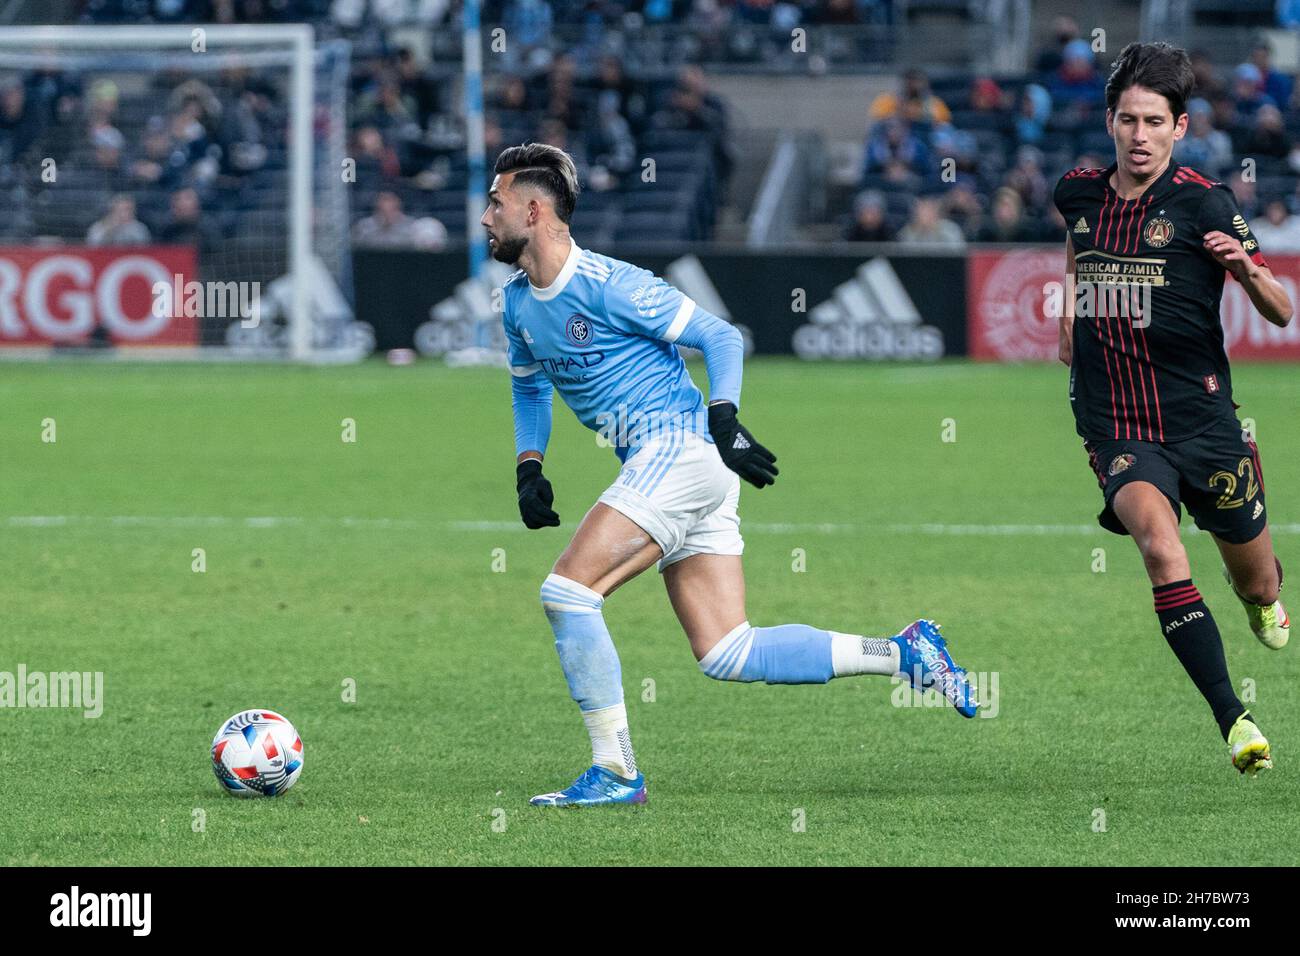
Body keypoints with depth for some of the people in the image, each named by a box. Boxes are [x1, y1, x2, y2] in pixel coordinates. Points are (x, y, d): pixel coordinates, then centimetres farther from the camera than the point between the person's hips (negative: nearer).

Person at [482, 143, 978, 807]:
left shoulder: (609, 285, -13)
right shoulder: (517, 303, 12)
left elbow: (720, 336, -9)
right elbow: (529, 386, 30)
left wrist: (723, 419, -21)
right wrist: (528, 469, 16)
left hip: (682, 448, -9)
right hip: (658, 466, 9)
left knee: (567, 590, -16)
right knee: (725, 656, 1)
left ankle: (615, 772, -11)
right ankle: (902, 655, 8)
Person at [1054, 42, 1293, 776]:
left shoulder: (1203, 203, -10)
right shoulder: (1078, 192, 3)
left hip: (1201, 419, -1)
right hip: (1117, 428, 1)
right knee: (1158, 542, -28)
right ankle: (1235, 722, -31)